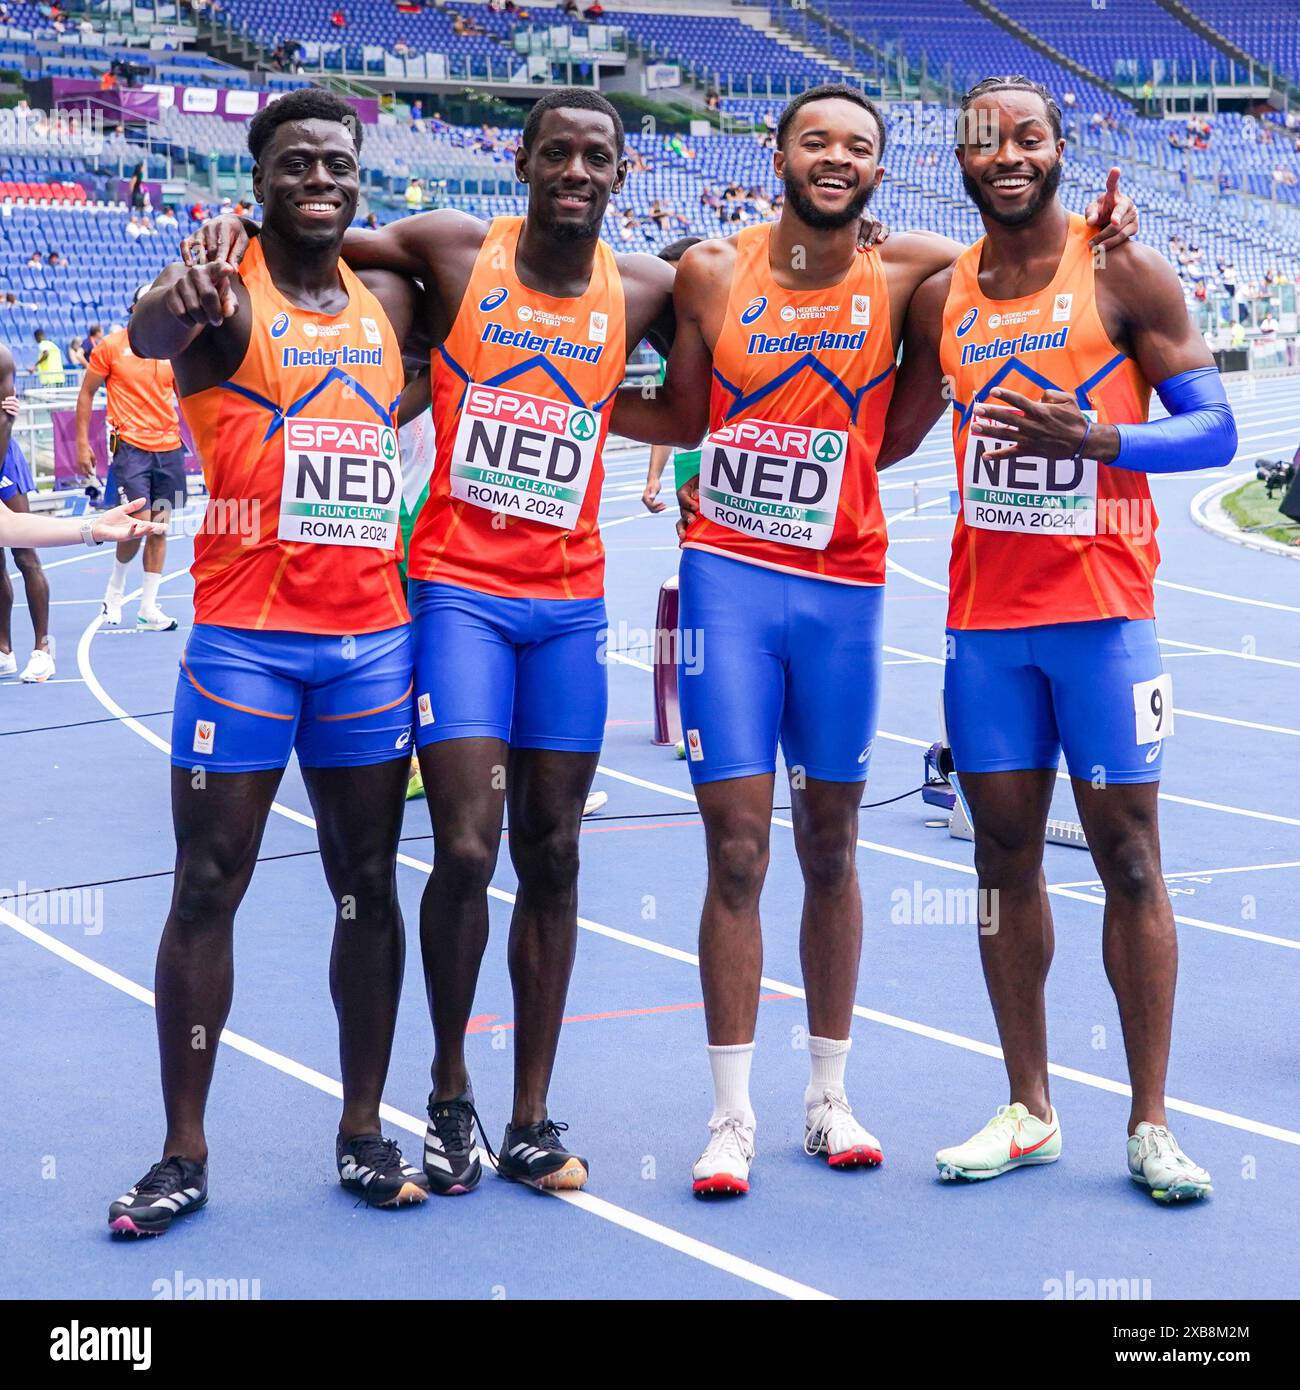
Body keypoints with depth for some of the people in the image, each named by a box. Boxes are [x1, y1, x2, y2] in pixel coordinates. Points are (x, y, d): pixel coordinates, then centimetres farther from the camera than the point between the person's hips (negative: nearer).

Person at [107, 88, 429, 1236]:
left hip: (373, 637, 5)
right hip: (245, 638, -4)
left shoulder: (389, 308, 10)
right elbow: (153, 334, -30)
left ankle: (364, 1133, 17)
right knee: (208, 893, 0)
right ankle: (185, 1154, 6)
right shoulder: (225, 295, -6)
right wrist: (179, 304, -53)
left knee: (368, 887, 8)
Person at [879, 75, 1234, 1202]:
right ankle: (1030, 1112, 17)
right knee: (1006, 858, 7)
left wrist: (1094, 438, -22)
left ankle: (1150, 1123, 7)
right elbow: (887, 440, 21)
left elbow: (1213, 430, -7)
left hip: (1102, 609, -4)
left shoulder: (1124, 274, -4)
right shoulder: (941, 296, 9)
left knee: (1127, 857, 0)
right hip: (985, 618, 4)